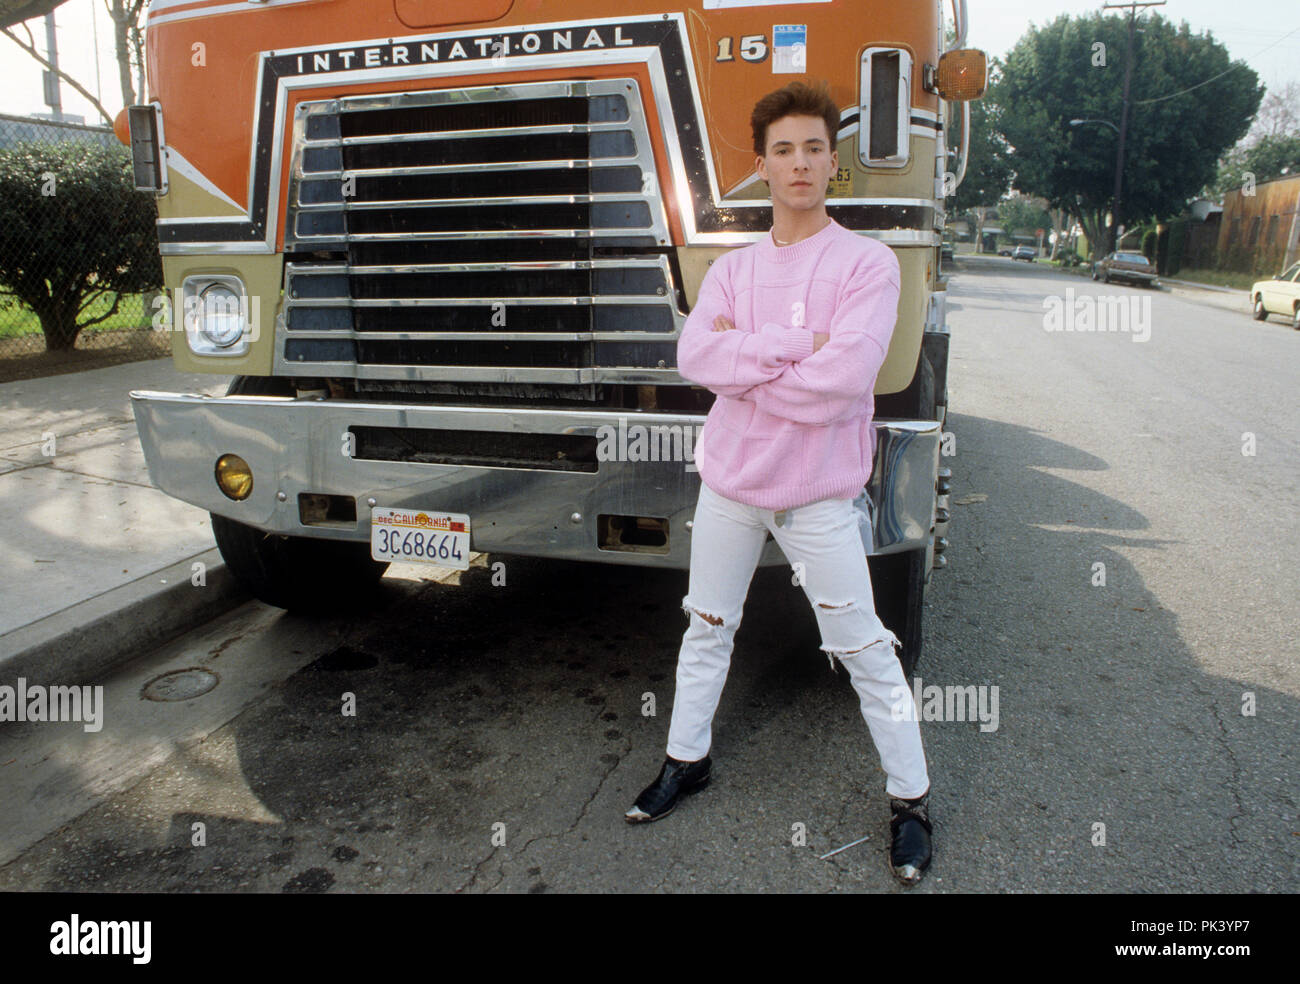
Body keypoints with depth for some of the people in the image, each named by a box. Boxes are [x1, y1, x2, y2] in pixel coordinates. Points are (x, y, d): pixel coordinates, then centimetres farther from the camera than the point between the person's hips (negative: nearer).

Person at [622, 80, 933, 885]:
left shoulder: (867, 263, -8)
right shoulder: (732, 269, 6)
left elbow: (843, 378, -23)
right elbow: (695, 355, -13)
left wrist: (743, 365, -13)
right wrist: (795, 345, -20)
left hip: (817, 493, -4)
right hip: (730, 482, 5)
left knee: (864, 650, 5)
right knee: (707, 629, 18)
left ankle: (911, 800, 23)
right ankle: (688, 760, 38)